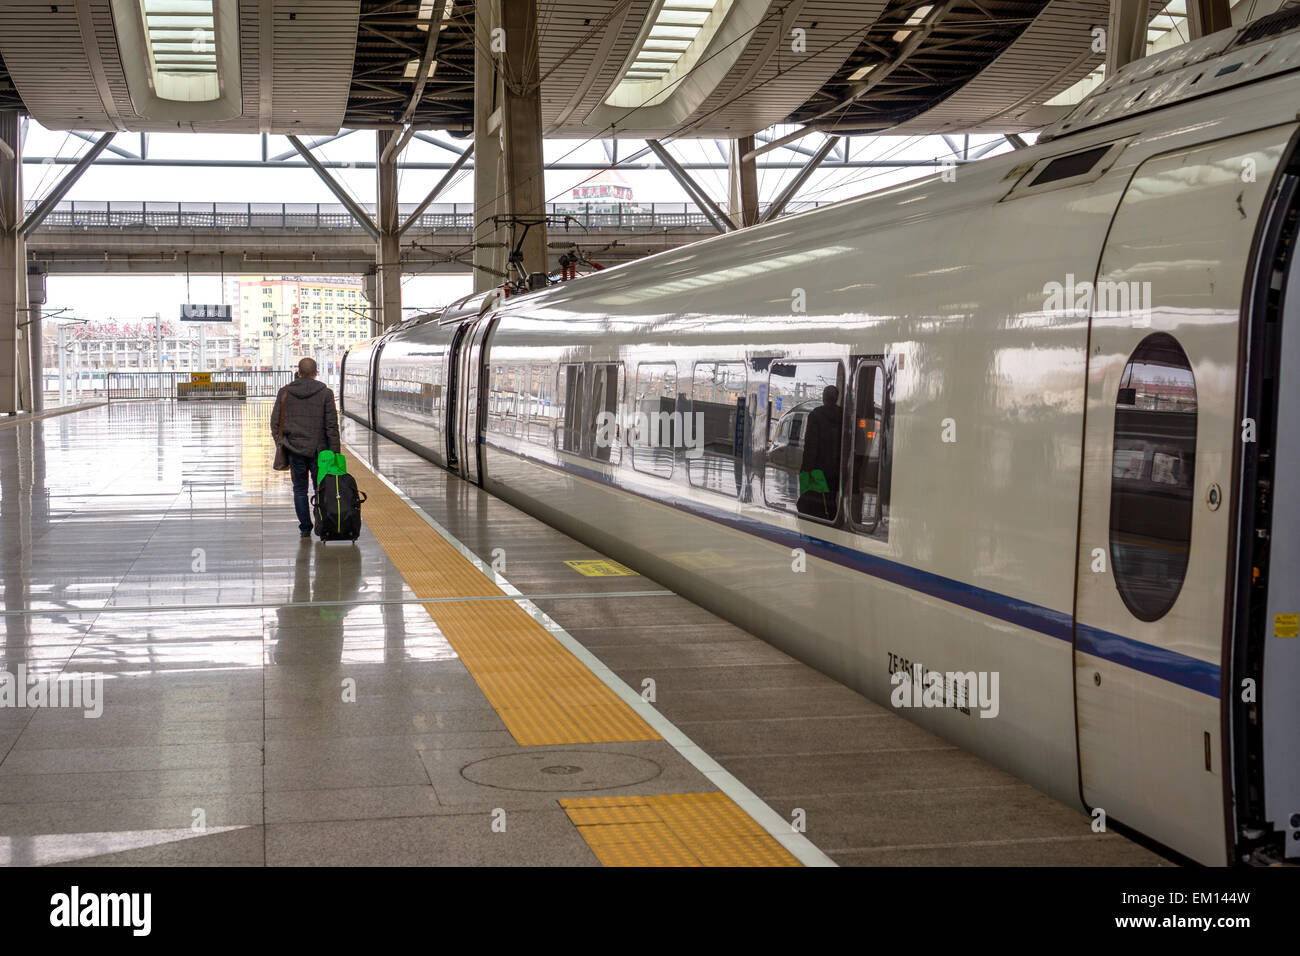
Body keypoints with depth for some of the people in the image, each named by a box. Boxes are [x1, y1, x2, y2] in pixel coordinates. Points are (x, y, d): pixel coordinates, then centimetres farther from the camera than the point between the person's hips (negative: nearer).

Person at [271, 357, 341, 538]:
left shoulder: (285, 393, 0)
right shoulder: (325, 393, -5)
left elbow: (275, 423, 2)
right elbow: (332, 426, -6)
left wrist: (281, 445, 11)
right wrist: (334, 453, -2)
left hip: (294, 449, 1)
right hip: (318, 449, -1)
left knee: (300, 489, 11)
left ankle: (305, 528, 9)